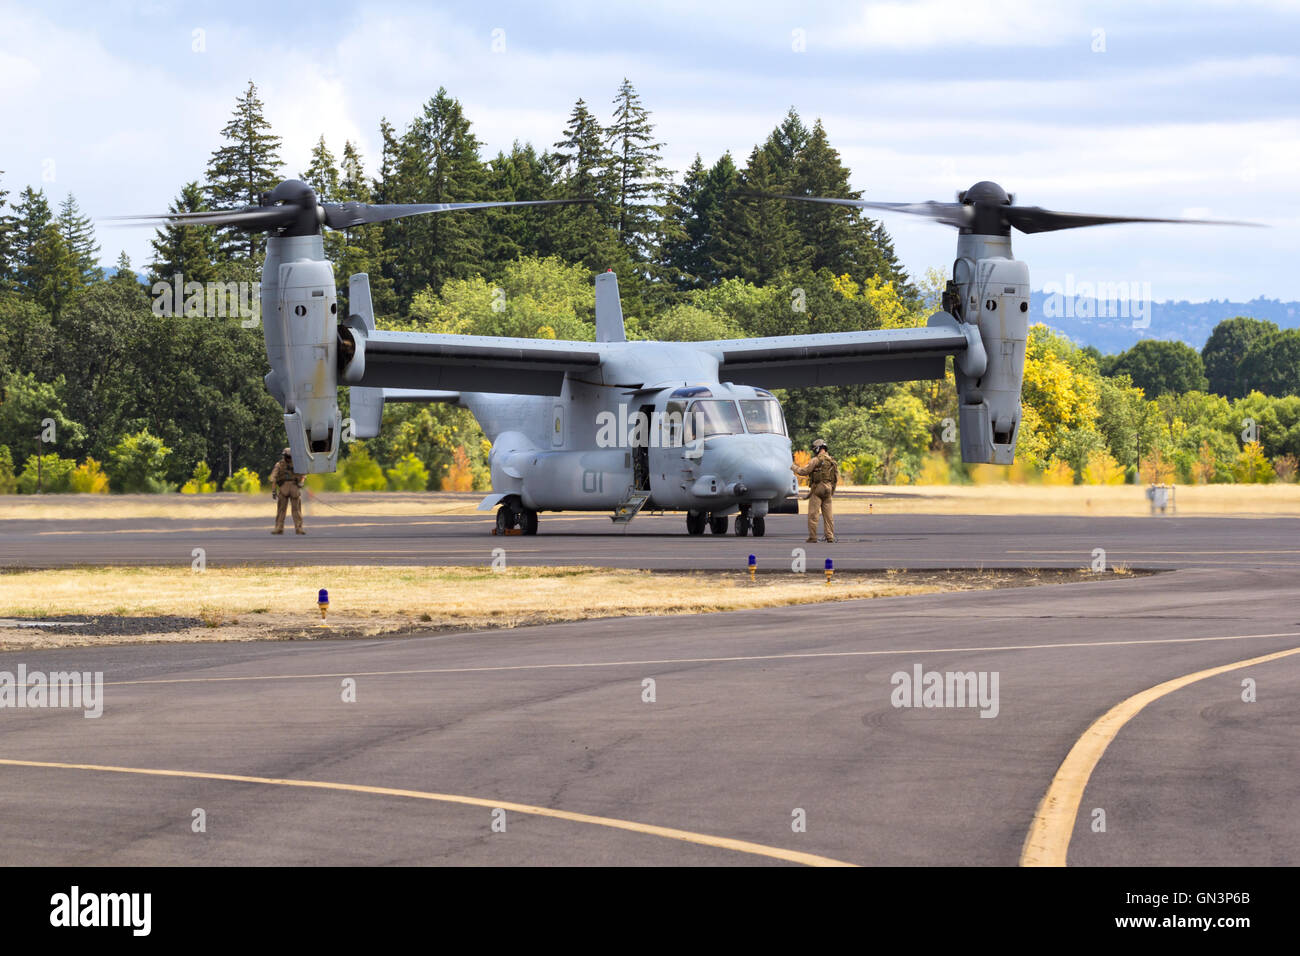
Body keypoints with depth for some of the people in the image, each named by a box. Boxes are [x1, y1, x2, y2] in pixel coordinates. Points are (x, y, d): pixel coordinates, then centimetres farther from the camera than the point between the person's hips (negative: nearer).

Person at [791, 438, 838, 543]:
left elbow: (804, 471, -8)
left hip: (817, 489, -6)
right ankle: (830, 537, 5)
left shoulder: (816, 460, -10)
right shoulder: (832, 461, 10)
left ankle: (812, 537, -4)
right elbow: (837, 476, 14)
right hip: (828, 490, 6)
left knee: (813, 514, -2)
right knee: (828, 514, 7)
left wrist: (794, 467, 9)